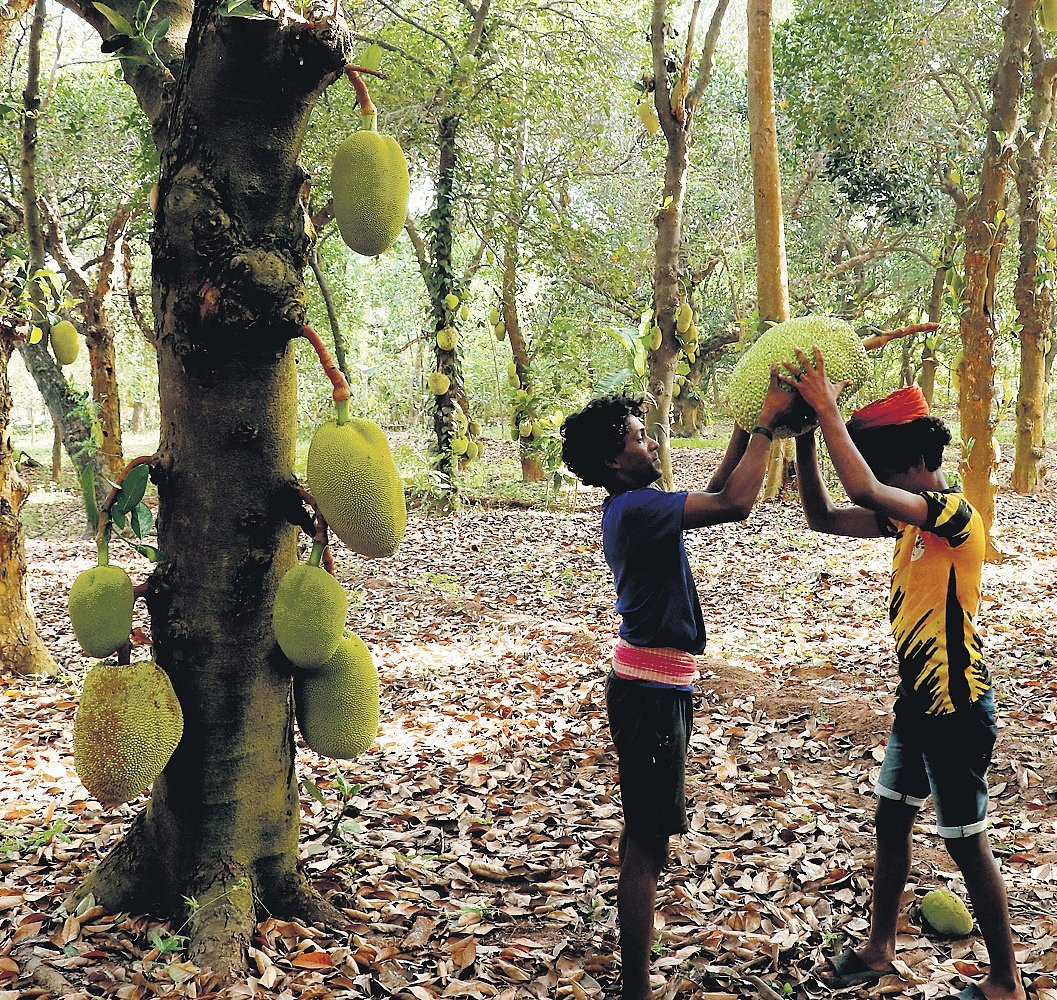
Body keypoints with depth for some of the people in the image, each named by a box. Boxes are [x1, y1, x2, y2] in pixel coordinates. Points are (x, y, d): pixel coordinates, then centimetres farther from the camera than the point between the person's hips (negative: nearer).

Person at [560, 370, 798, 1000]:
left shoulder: (630, 507, 11)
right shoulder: (637, 508, -20)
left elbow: (713, 497, 21)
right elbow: (734, 504, -29)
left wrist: (746, 431, 13)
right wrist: (766, 425, -19)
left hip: (647, 683, 11)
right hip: (654, 691, -10)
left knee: (645, 828, 20)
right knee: (648, 838, -4)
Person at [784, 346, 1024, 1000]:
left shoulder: (956, 516, -23)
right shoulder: (911, 518, 5)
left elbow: (866, 491, -39)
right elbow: (824, 518, 4)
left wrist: (827, 410, -32)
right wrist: (804, 435, -5)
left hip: (957, 711, -9)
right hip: (917, 702, 9)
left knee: (967, 843, 3)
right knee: (891, 823, 18)